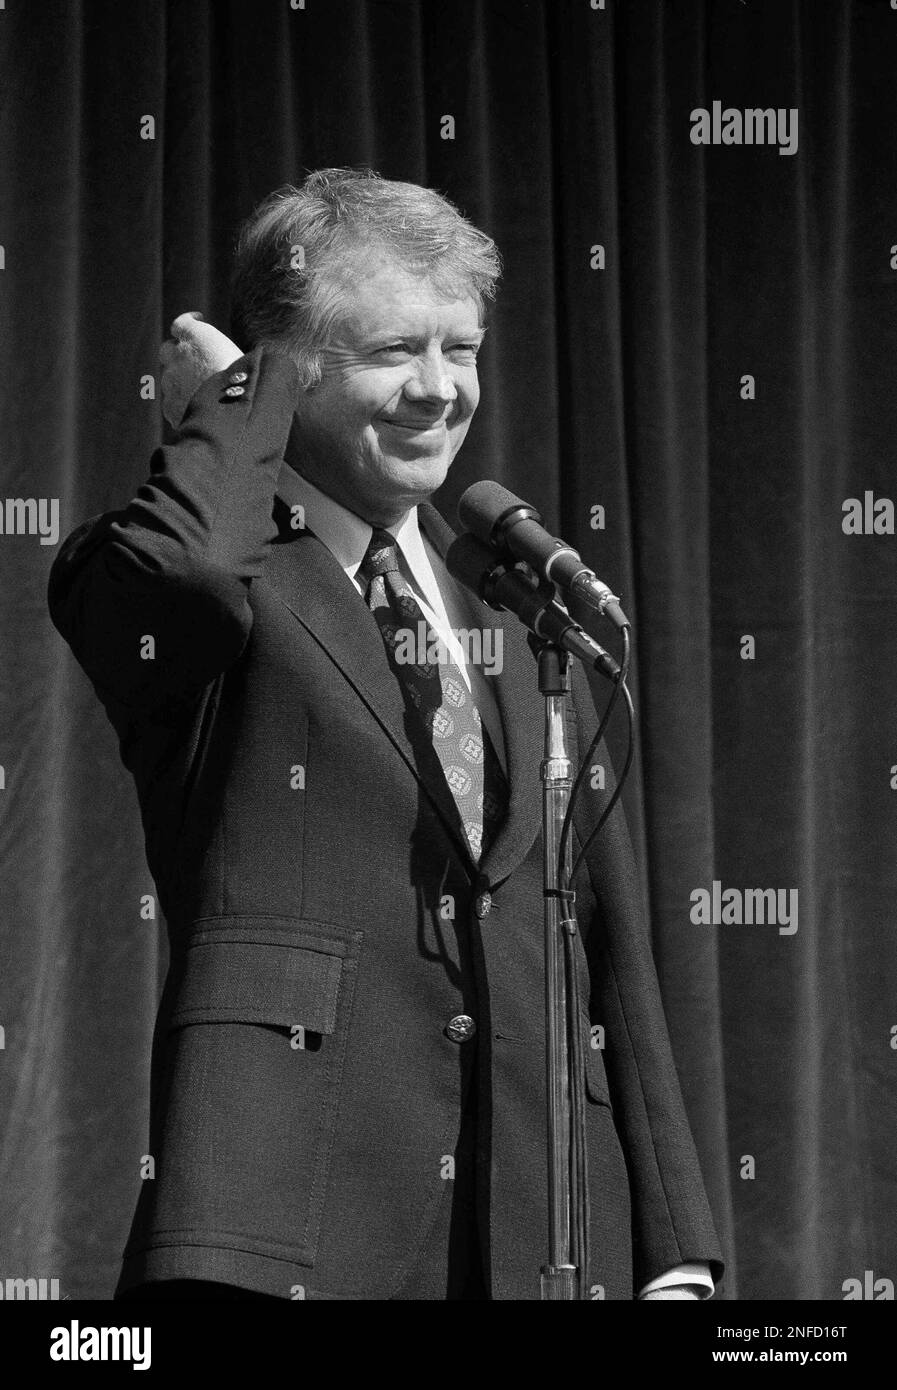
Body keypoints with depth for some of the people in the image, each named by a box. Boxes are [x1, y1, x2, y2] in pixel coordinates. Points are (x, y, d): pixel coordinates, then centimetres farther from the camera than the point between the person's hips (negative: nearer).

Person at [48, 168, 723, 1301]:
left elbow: (614, 949, 18)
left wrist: (675, 1249, 11)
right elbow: (179, 582, -24)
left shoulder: (522, 605, 20)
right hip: (296, 1217, -5)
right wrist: (235, 404, -4)